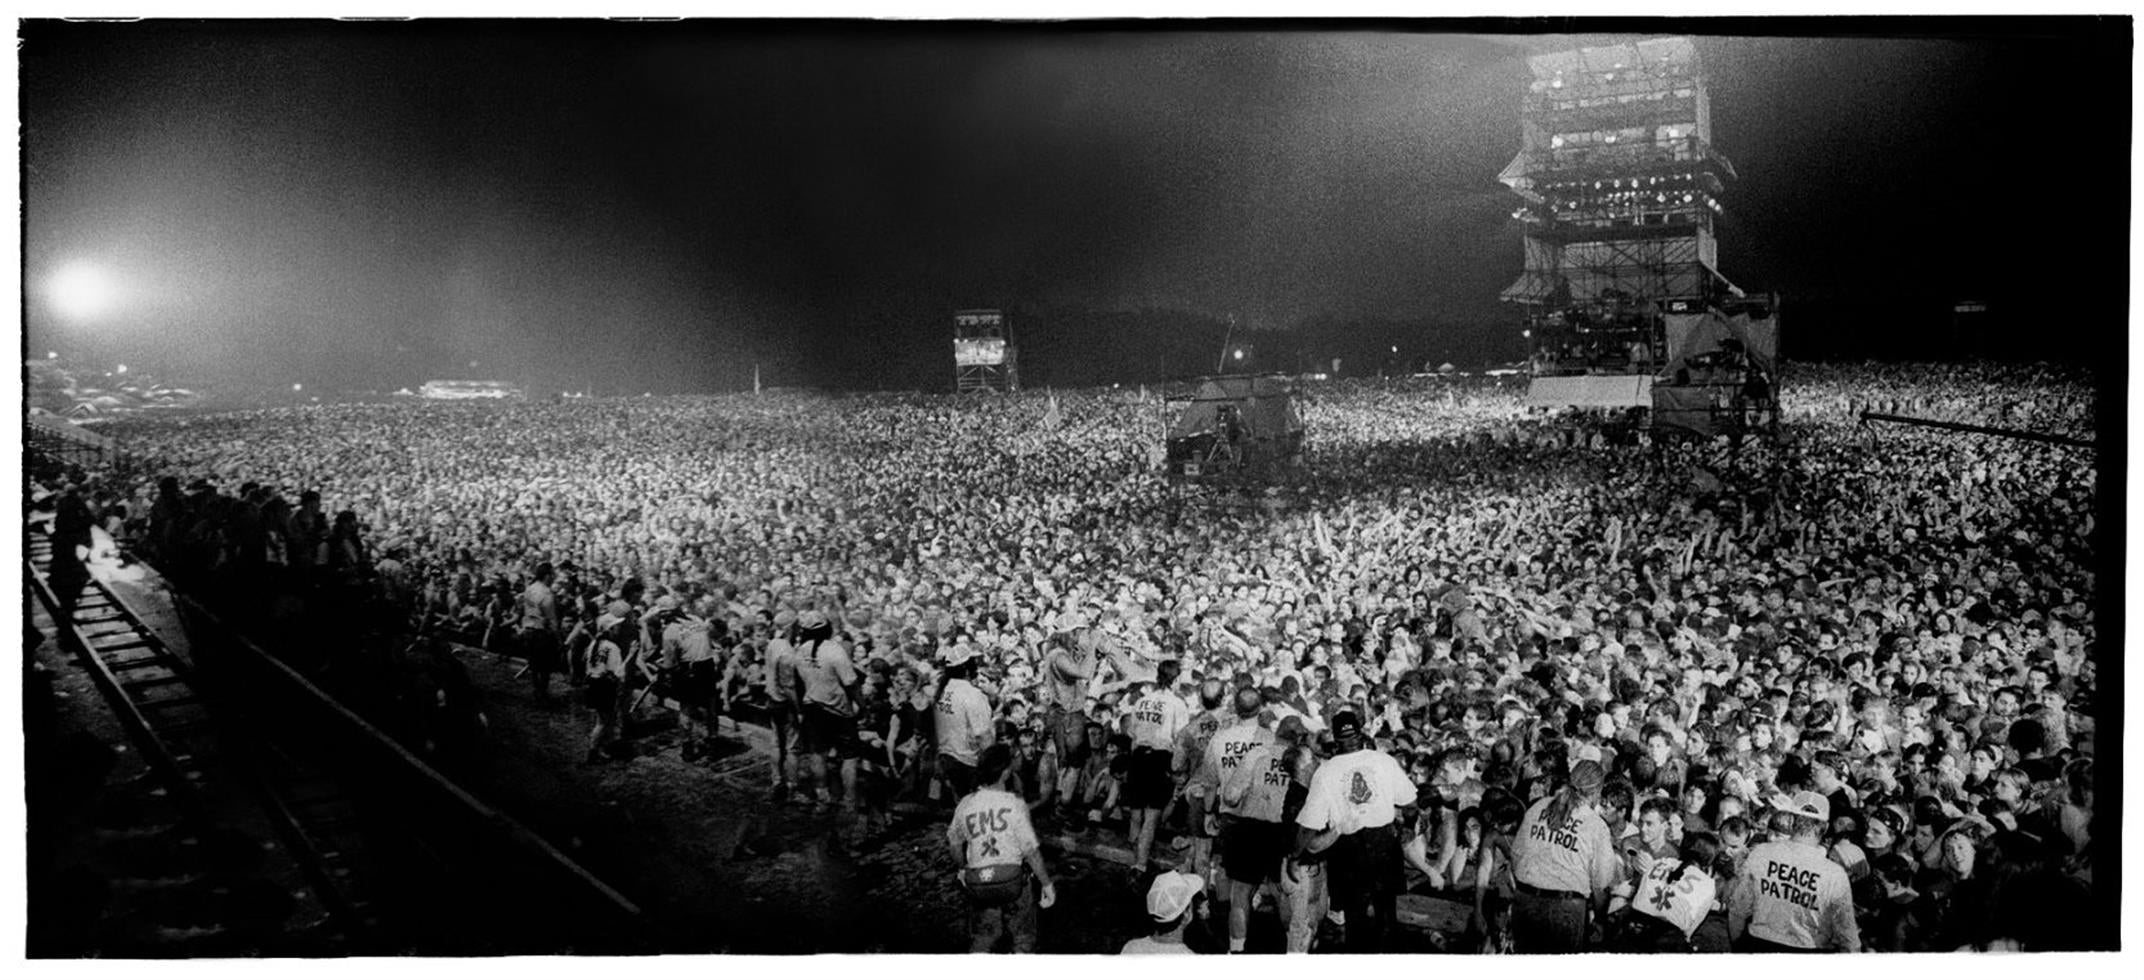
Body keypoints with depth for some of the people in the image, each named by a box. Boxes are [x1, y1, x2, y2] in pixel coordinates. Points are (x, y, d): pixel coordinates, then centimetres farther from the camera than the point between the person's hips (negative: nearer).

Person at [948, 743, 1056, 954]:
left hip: (978, 885, 3)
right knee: (1023, 936, 17)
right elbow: (1031, 850, -12)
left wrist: (963, 869, 32)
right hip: (1013, 879, -3)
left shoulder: (965, 805, 0)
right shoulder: (1015, 804, -12)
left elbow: (954, 844, 14)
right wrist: (1047, 884, -3)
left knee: (981, 939, 16)